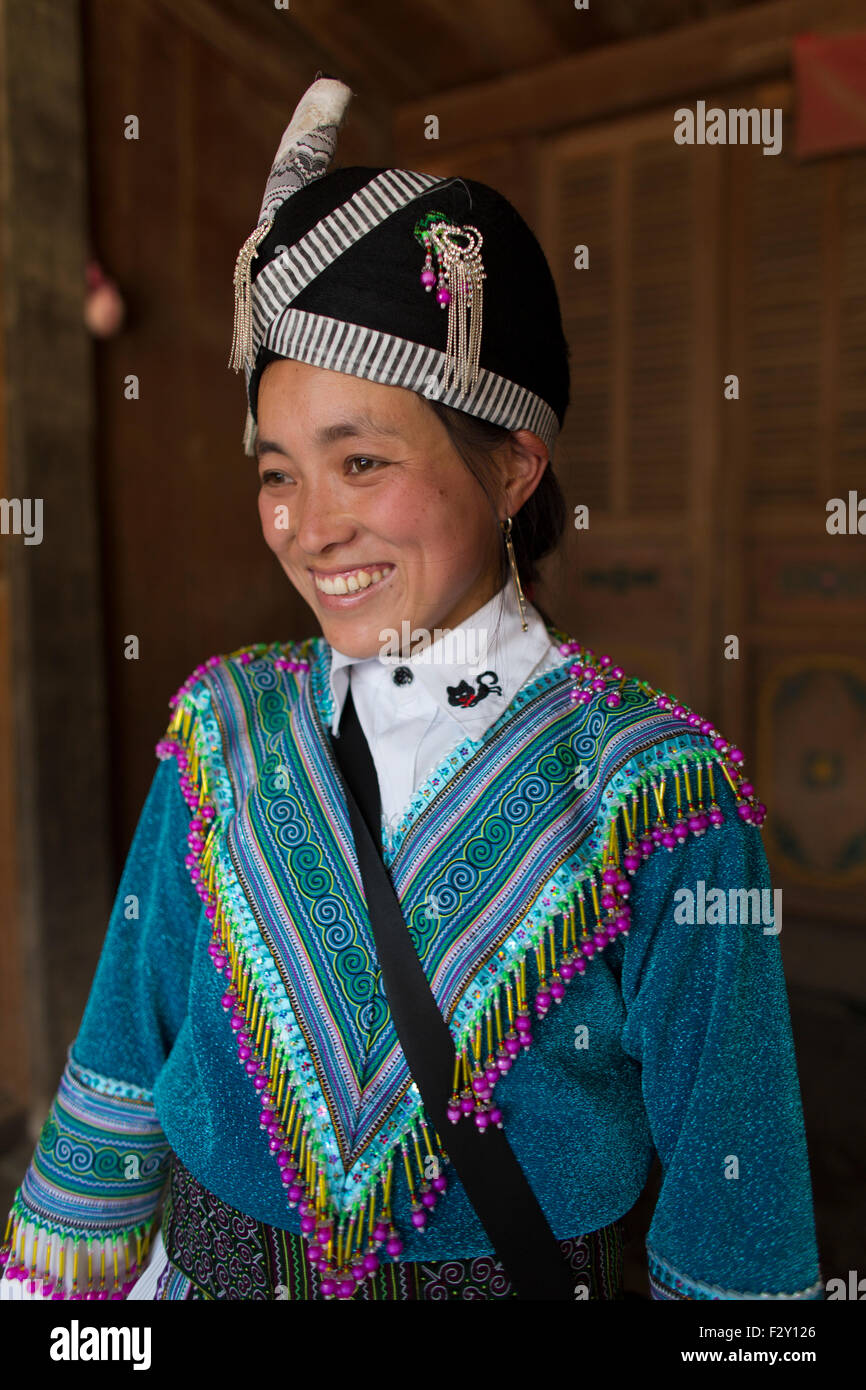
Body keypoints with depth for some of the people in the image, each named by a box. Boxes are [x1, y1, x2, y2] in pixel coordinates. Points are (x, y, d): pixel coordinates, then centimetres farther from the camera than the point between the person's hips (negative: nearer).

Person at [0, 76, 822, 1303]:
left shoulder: (655, 795, -22)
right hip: (211, 1265, 3)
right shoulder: (225, 731, -11)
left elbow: (730, 1204, -13)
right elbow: (120, 1072, -1)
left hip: (534, 1272, -2)